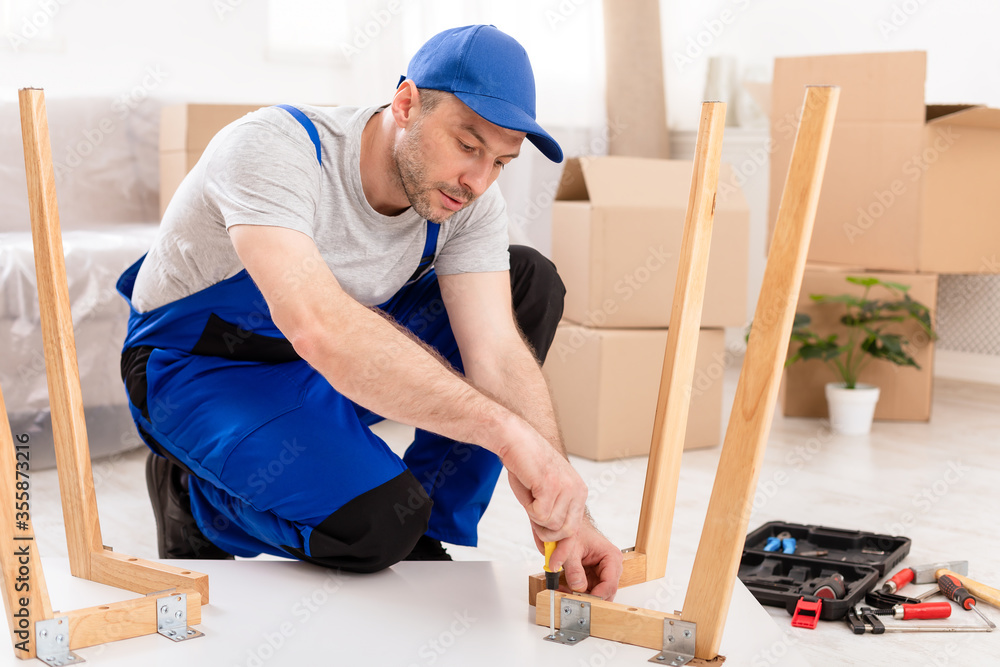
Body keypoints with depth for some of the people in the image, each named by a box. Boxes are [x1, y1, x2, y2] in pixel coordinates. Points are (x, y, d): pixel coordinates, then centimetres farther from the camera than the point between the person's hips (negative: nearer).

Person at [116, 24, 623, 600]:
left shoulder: (472, 201, -14)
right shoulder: (273, 149, -33)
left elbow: (497, 353, -19)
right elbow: (318, 327, -48)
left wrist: (564, 514, -32)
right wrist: (507, 431, -53)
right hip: (202, 369, -6)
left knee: (531, 283, -9)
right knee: (377, 518, -32)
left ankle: (421, 541, -3)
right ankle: (193, 494, 0)